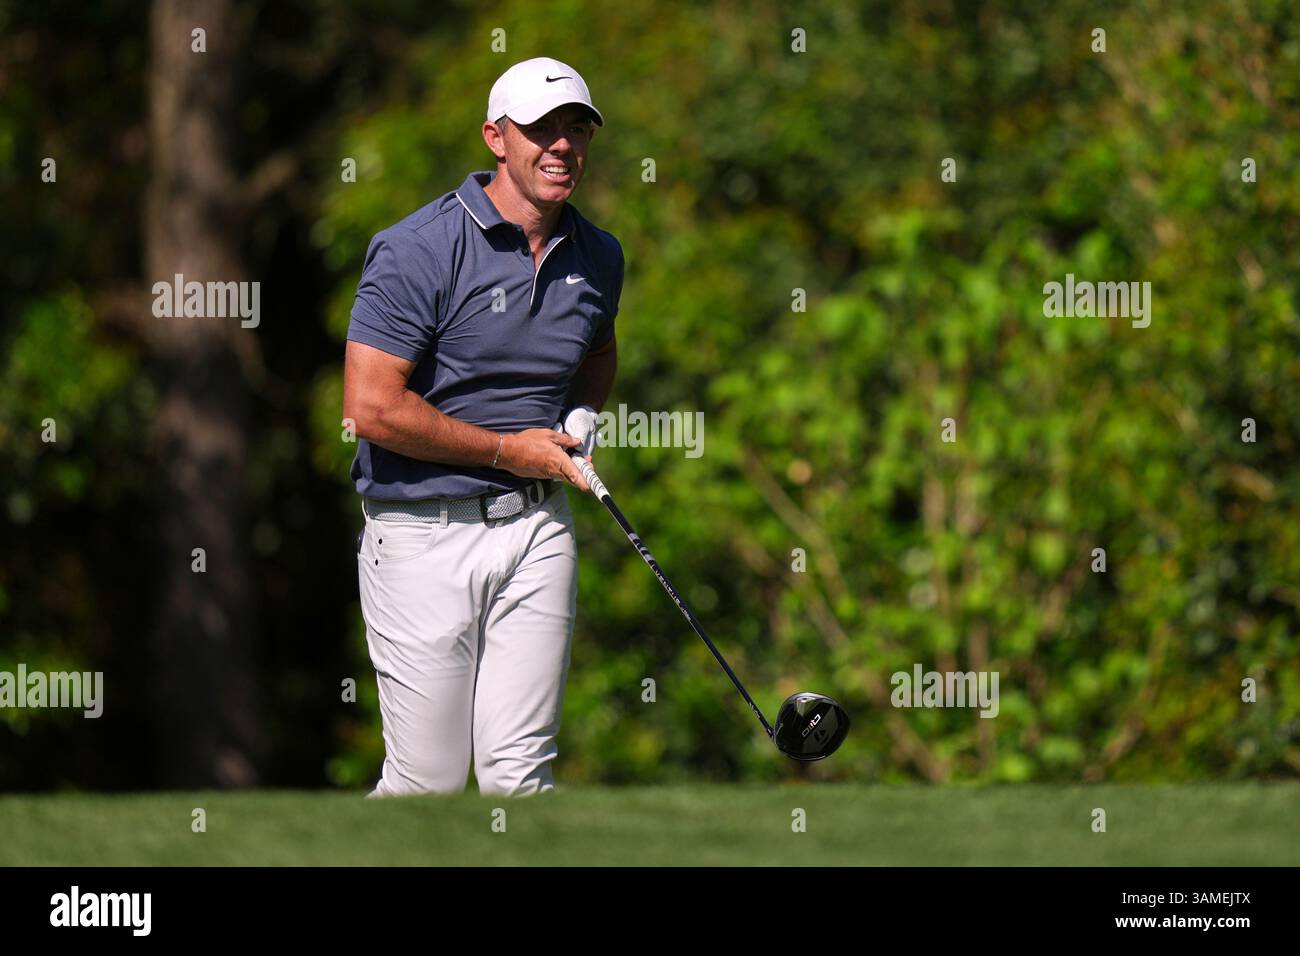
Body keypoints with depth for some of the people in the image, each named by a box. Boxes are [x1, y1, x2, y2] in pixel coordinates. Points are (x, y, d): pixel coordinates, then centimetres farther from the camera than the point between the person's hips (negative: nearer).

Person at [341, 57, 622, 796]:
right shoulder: (419, 250, -13)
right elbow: (372, 407, -17)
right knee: (429, 781, -3)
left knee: (520, 772, 0)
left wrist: (582, 418, 8)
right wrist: (507, 450, -11)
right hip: (424, 534, -5)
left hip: (539, 527, 5)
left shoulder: (597, 258, 8)